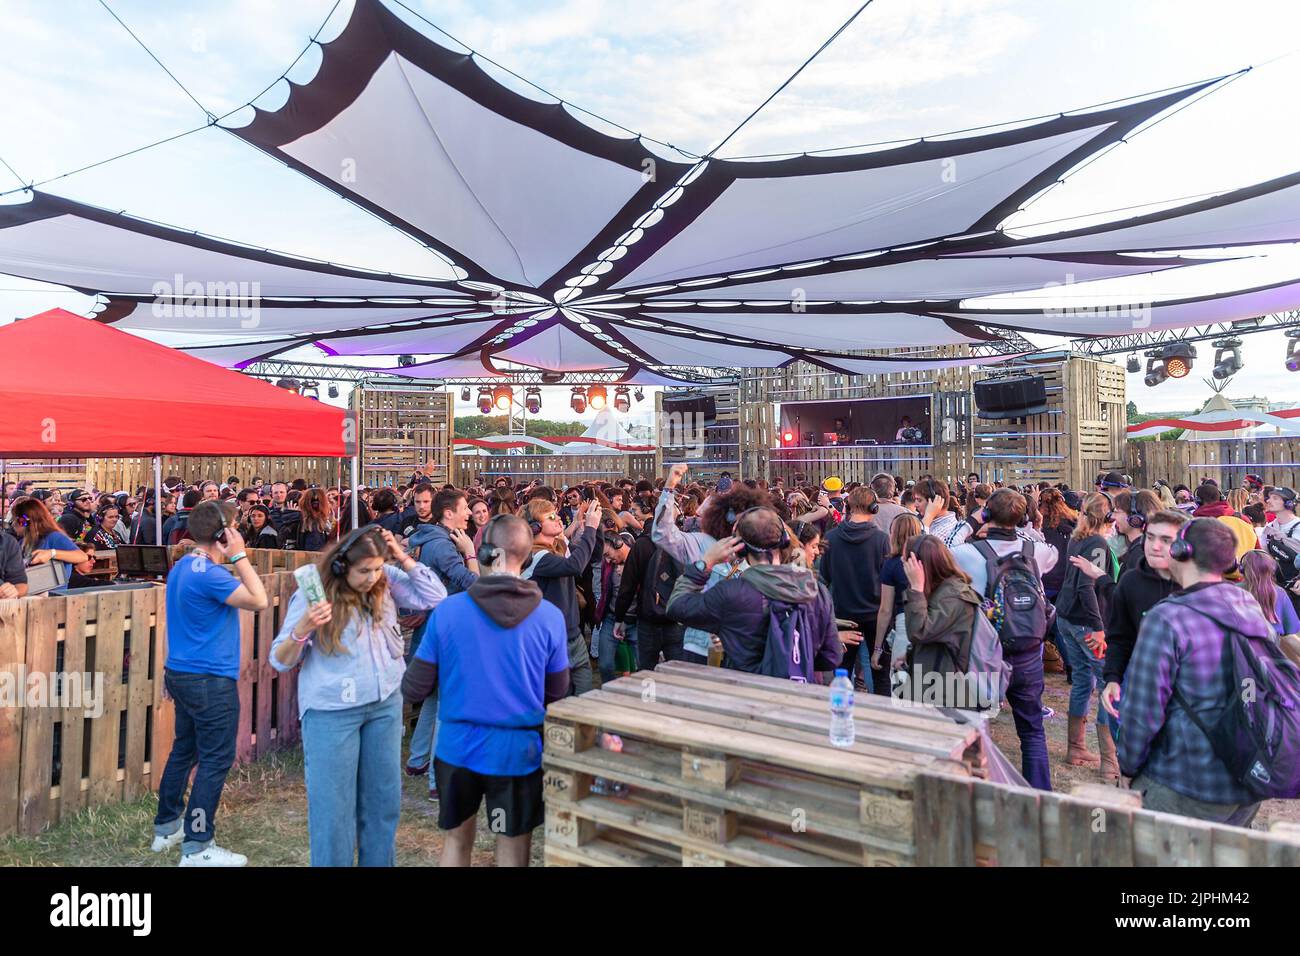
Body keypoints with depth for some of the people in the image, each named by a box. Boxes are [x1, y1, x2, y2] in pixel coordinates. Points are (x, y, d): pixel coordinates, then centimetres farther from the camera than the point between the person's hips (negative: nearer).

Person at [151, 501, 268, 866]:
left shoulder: (182, 567, 9)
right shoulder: (209, 574, -23)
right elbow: (259, 601, -21)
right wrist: (239, 556, -19)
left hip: (182, 673, 10)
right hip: (211, 680, -10)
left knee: (184, 750, 21)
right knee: (215, 761, -1)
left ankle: (167, 827, 33)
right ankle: (197, 847, 5)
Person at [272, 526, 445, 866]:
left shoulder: (388, 581, -3)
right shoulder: (313, 594, -12)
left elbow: (436, 598, -4)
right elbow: (280, 661, -8)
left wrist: (403, 558, -11)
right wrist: (303, 628, -29)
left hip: (386, 703, 4)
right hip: (331, 711, -4)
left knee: (384, 797, 16)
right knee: (333, 804, 7)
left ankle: (379, 861, 35)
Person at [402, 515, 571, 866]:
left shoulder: (448, 610, -13)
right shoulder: (550, 617, -12)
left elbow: (413, 690, -6)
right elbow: (557, 693, -1)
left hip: (458, 745, 1)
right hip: (519, 748, -1)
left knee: (457, 840, 23)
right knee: (513, 847, 18)